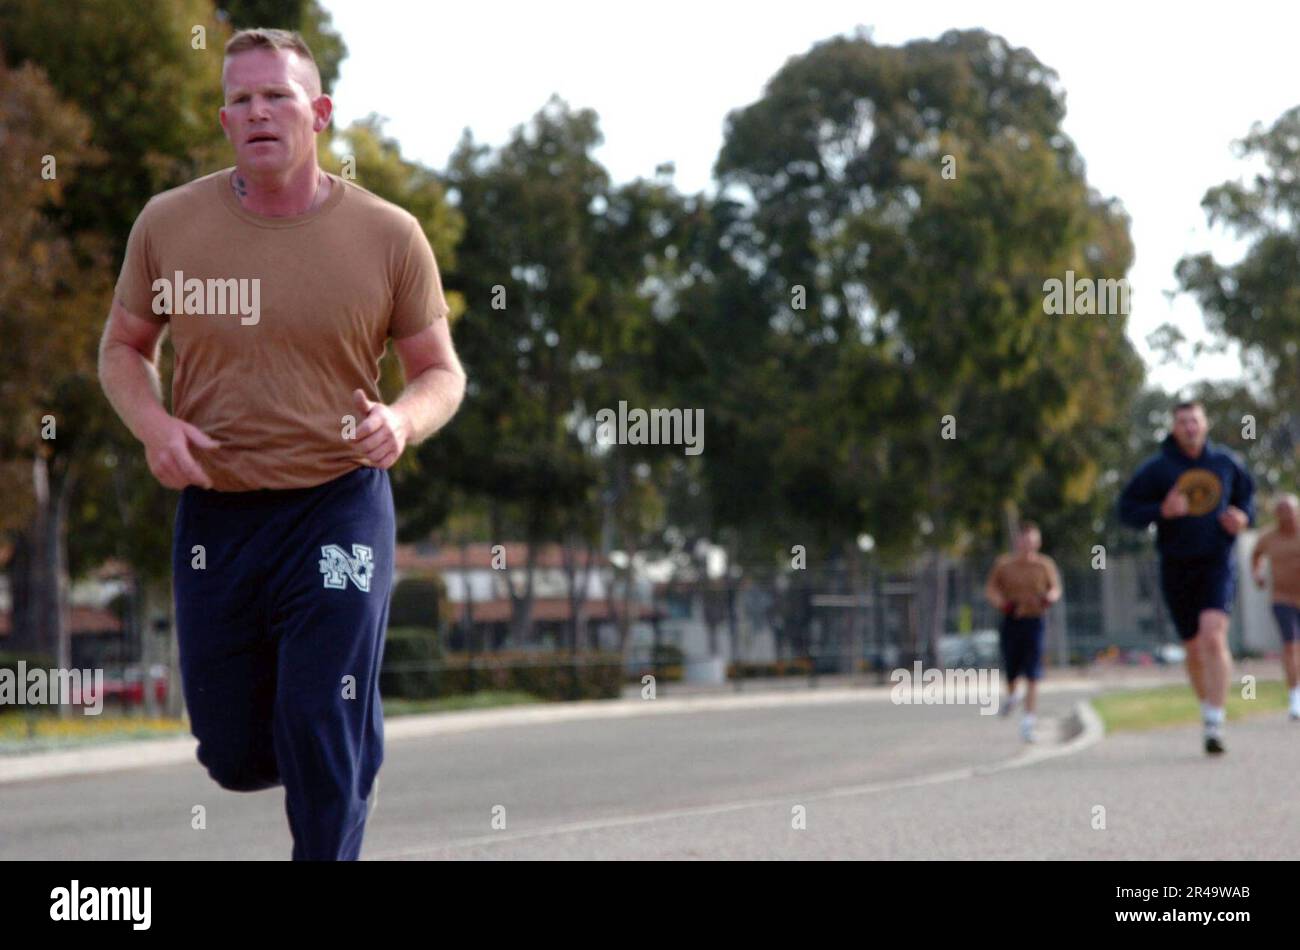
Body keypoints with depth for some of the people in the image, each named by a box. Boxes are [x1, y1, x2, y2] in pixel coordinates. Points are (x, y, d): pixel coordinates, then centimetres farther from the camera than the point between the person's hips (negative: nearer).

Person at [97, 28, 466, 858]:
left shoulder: (388, 236, -4)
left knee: (324, 753, -8)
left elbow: (441, 370, 5)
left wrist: (404, 421, -19)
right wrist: (152, 423, -11)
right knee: (234, 757, 11)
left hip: (338, 507, -2)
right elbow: (123, 347, 11)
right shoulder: (168, 223, -1)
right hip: (213, 514, 2)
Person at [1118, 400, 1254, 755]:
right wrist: (1161, 511, -20)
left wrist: (1244, 517, -1)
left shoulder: (1226, 462, 4)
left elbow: (1246, 493, 21)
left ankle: (1215, 726, -23)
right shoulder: (1156, 468, -2)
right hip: (1176, 568, 1)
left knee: (1213, 636, -22)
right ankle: (1207, 706, 37)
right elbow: (1127, 510, -3)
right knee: (1195, 650, 10)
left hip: (1217, 563, -1)